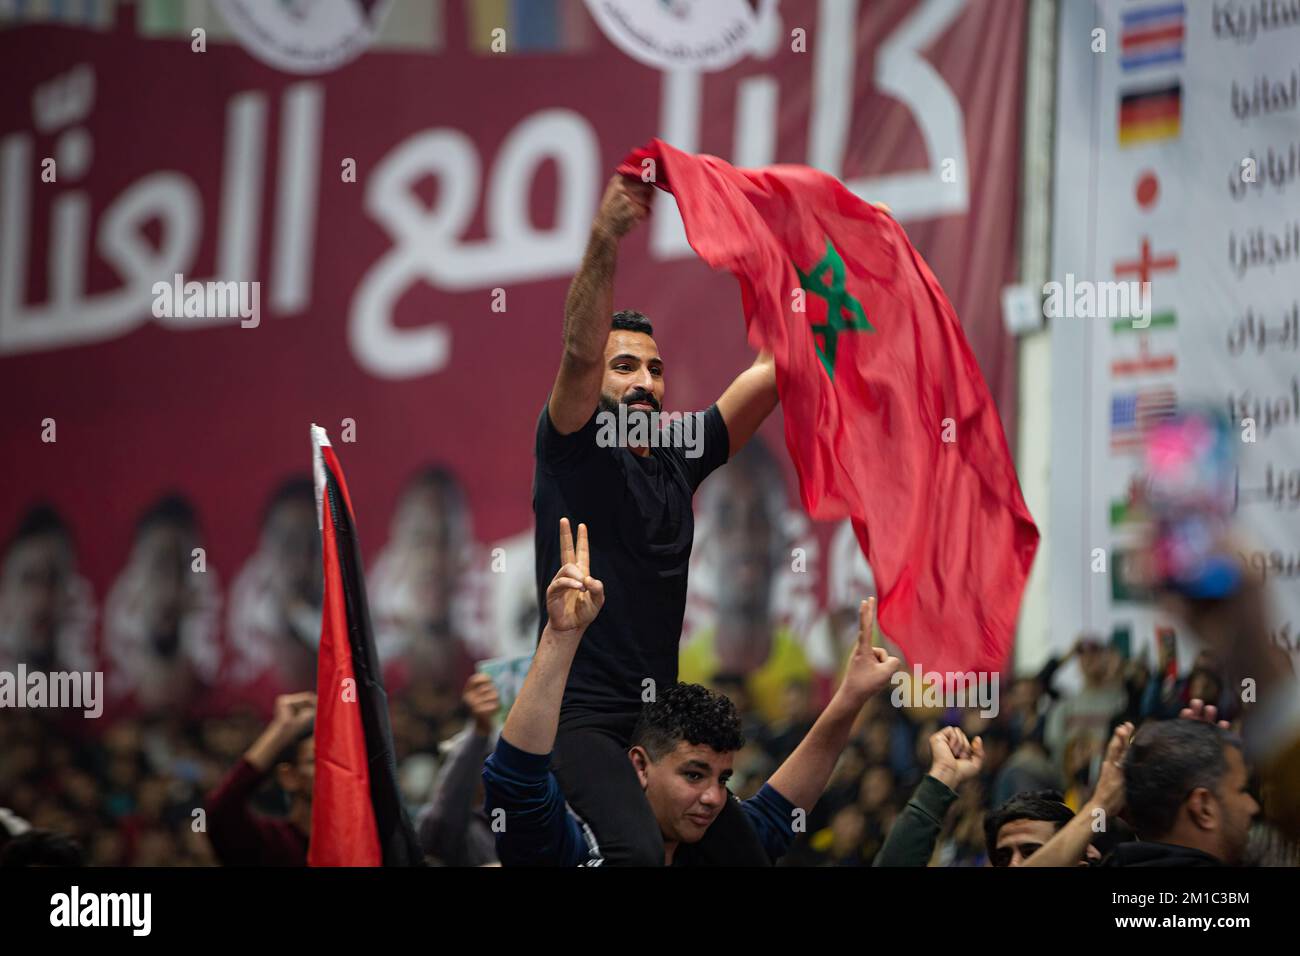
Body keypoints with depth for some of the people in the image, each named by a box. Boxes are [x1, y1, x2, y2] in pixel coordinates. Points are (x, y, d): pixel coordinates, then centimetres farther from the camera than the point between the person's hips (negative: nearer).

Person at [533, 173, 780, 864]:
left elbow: (772, 372, 11)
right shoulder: (573, 450, -2)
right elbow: (580, 352, -19)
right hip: (581, 718, -7)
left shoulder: (679, 456, 14)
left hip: (660, 718, 7)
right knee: (636, 852, -30)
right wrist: (606, 239, -33)